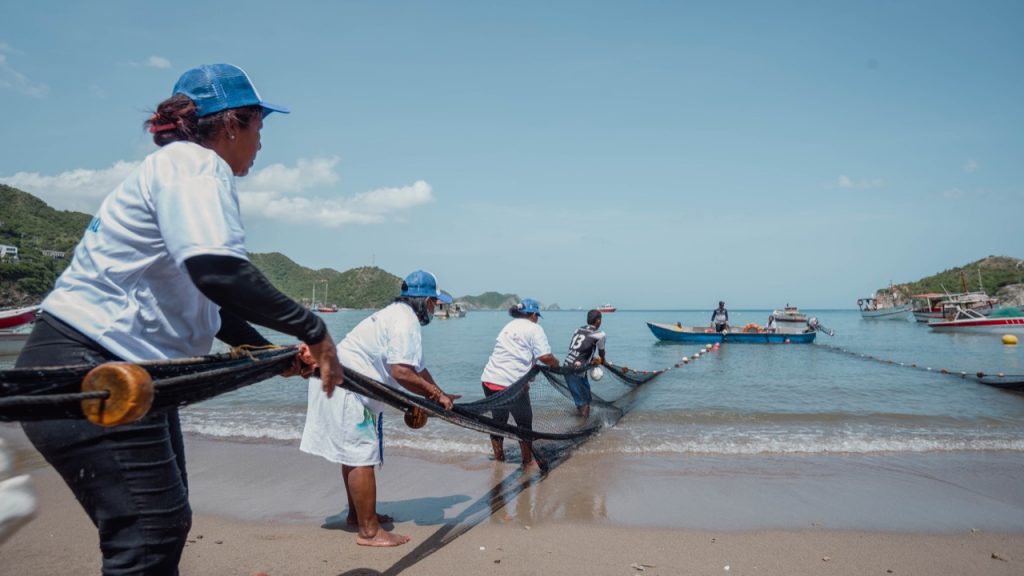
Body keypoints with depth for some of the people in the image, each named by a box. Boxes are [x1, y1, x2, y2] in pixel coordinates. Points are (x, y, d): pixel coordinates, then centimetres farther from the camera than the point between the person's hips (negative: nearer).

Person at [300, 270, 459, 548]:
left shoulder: (396, 313, 18)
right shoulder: (407, 321, -15)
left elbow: (416, 367, 21)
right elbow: (401, 372, -25)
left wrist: (440, 395, 19)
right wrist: (436, 394, -15)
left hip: (340, 382, 11)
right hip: (348, 388, -11)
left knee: (353, 453, 20)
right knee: (362, 456, -6)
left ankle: (358, 514, 34)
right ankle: (369, 531, 1)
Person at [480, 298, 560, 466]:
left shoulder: (508, 326, 23)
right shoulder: (534, 329, 1)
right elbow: (545, 357, -9)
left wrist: (532, 365, 24)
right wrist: (556, 363, 11)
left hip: (489, 380, 7)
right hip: (511, 384, -6)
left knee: (498, 421, 20)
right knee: (524, 423, 12)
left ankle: (499, 460, 29)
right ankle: (527, 462, 24)